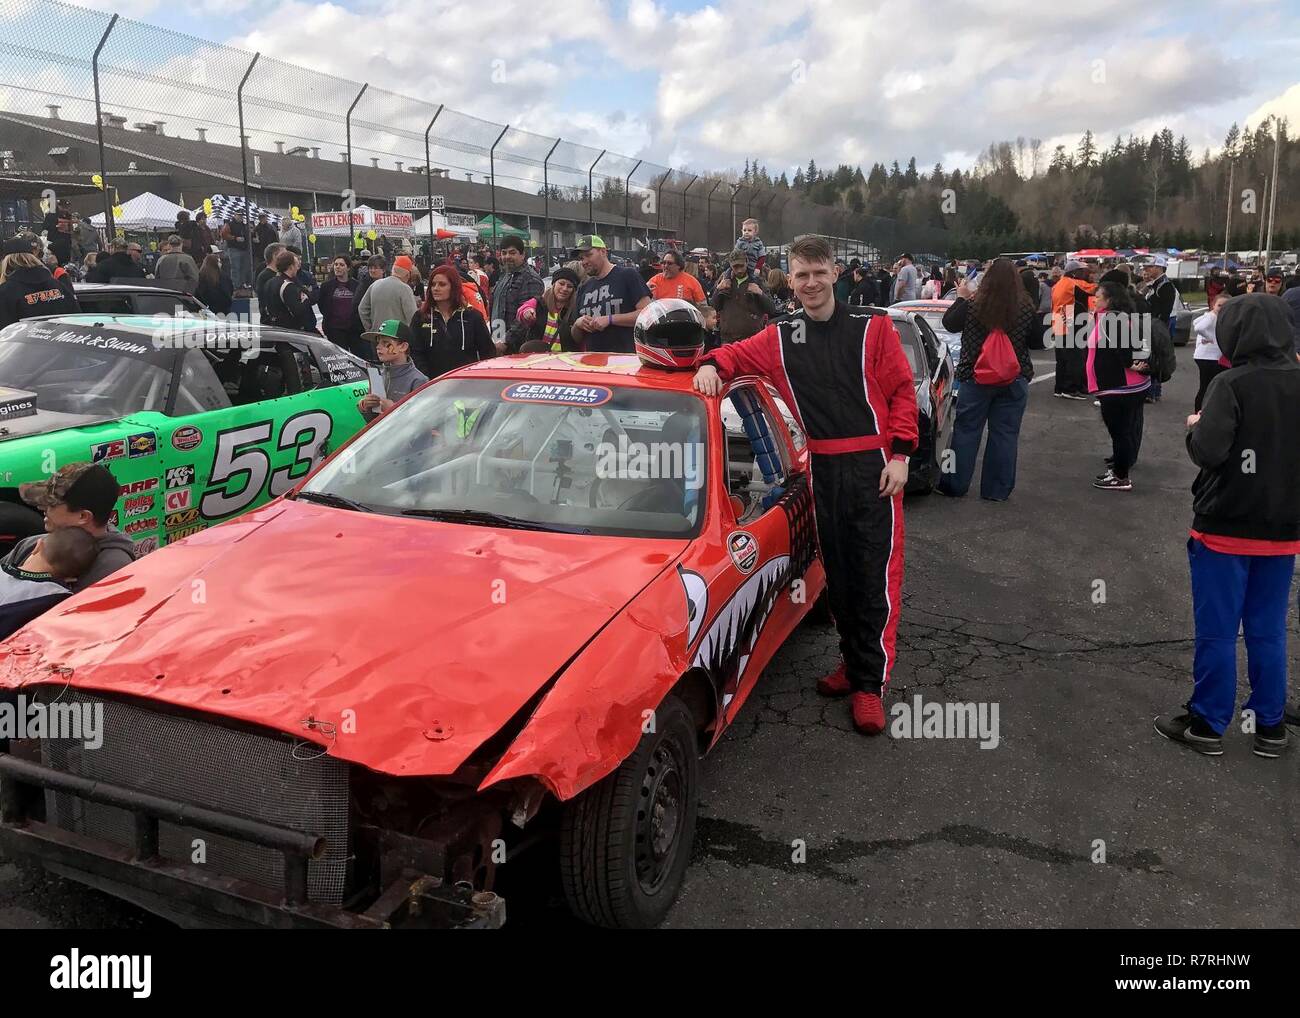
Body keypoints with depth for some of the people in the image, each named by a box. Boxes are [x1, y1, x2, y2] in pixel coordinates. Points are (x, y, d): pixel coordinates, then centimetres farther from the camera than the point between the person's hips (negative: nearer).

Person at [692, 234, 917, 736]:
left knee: (877, 575, -3)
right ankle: (853, 661, 28)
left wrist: (900, 454, -9)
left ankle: (871, 682, 5)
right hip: (822, 468, 4)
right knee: (837, 572, 12)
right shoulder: (781, 337, 7)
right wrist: (712, 364, -7)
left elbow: (902, 391, -2)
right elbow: (738, 353, 17)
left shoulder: (872, 326, -2)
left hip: (873, 465, -3)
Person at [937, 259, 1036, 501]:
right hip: (1015, 381, 1)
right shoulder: (1027, 309, -7)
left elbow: (949, 324, 3)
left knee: (966, 431, 10)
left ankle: (956, 484, 15)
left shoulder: (972, 306, -13)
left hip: (975, 378, -1)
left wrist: (961, 298, 13)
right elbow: (1034, 340, 4)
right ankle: (997, 489, 12)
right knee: (1005, 434, 8)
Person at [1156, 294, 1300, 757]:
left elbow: (1208, 451, -25)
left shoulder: (1232, 384, -16)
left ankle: (1207, 724, 15)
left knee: (1217, 632, 5)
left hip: (1225, 528, -5)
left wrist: (1195, 426, -6)